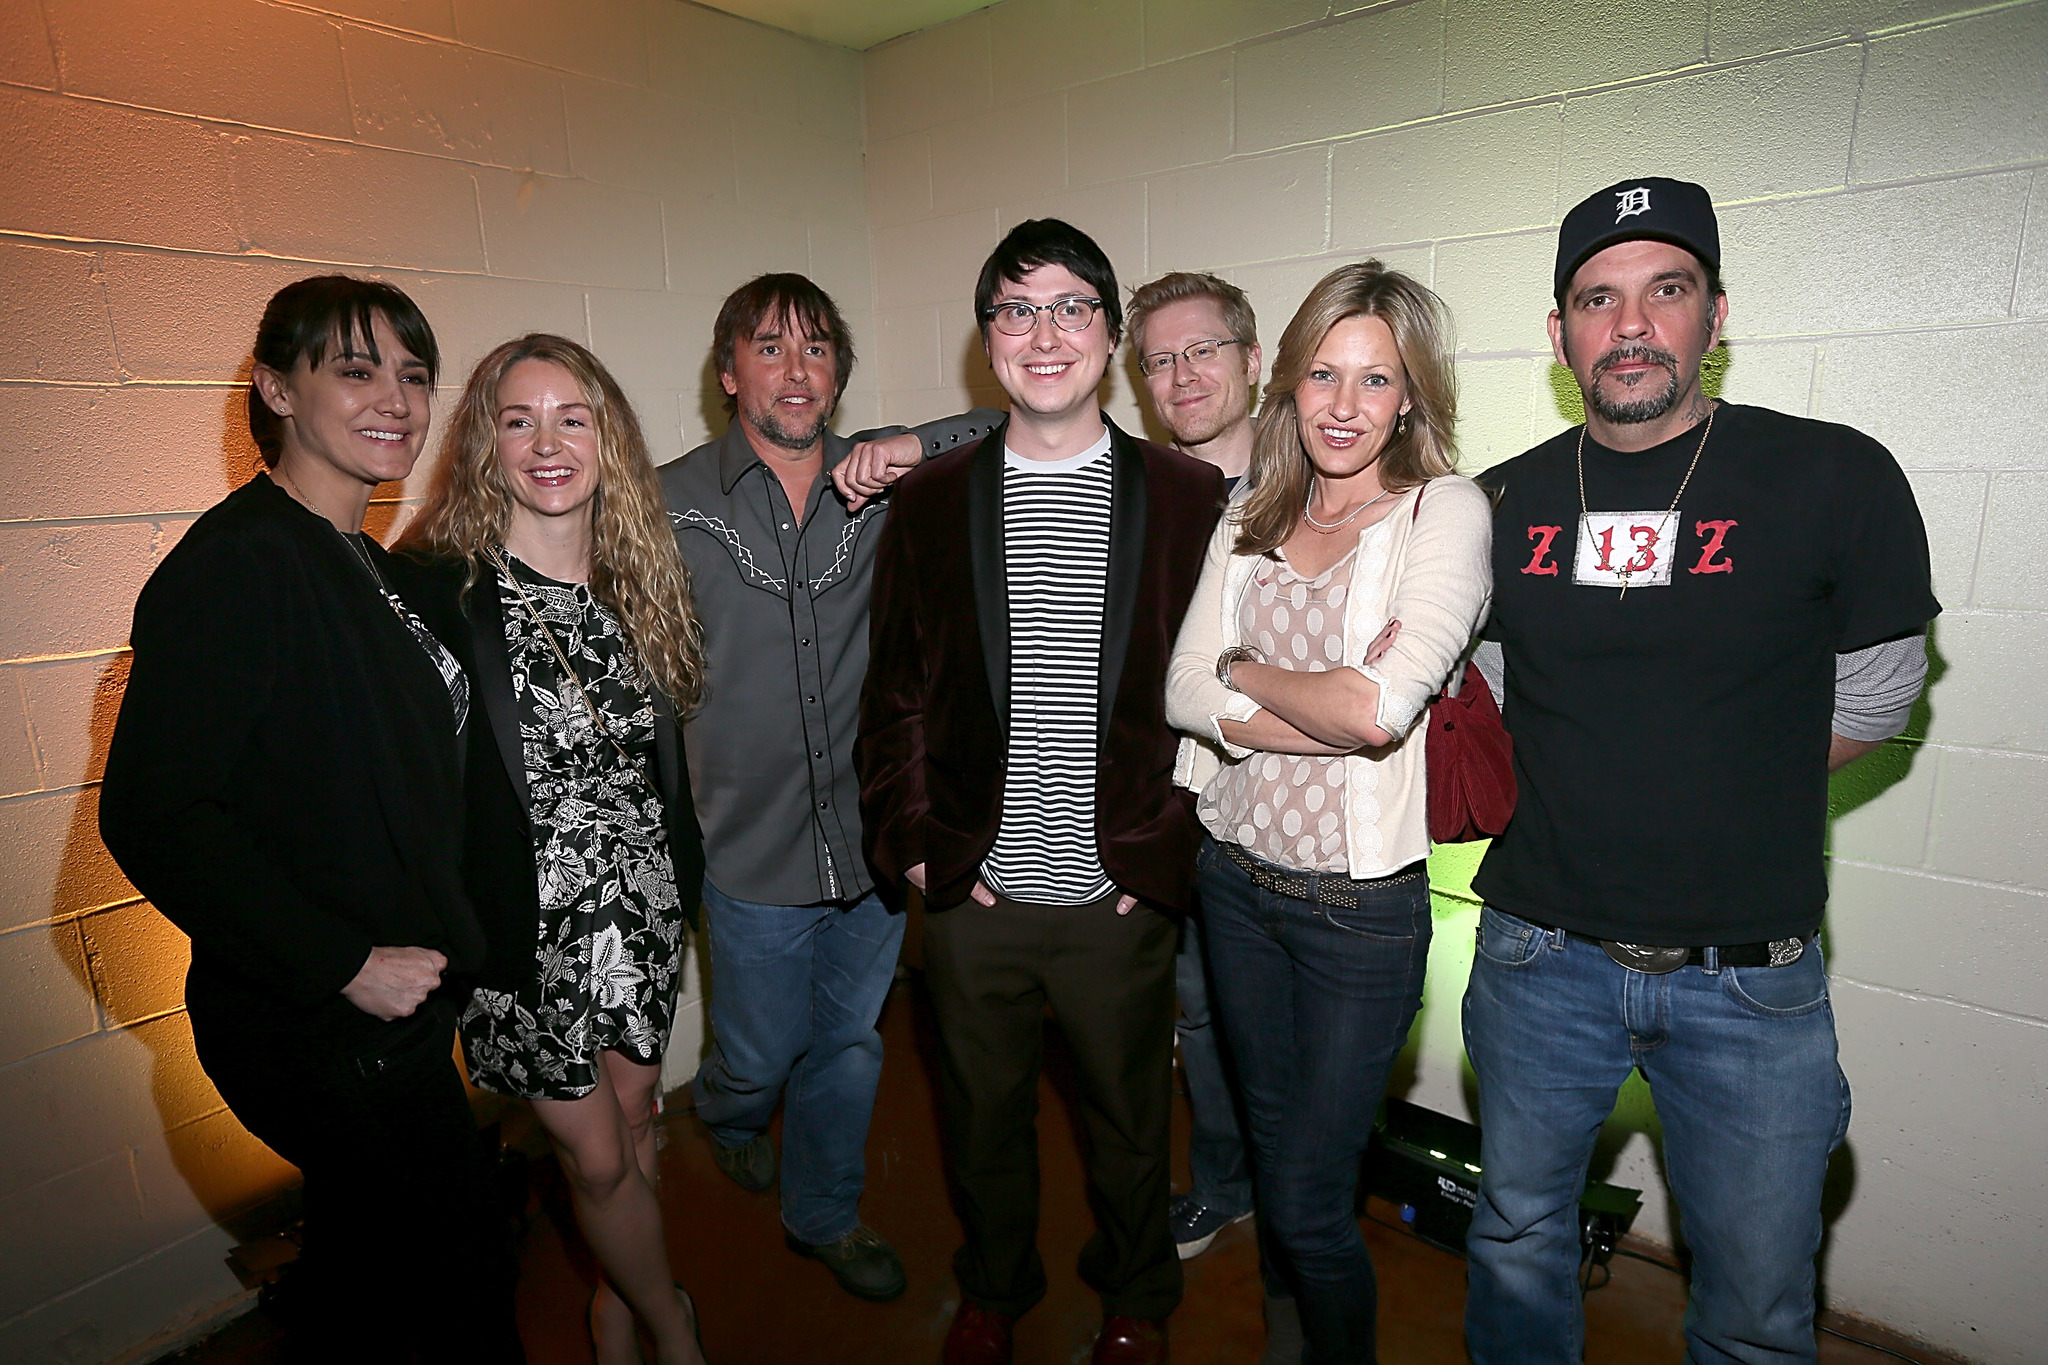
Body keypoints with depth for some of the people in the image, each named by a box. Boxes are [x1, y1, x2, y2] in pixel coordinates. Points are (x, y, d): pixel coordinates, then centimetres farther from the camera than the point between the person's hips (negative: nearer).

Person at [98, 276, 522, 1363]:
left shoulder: (366, 565, 9)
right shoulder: (236, 561, -19)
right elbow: (150, 815, -24)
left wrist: (441, 937, 11)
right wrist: (345, 965, -23)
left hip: (389, 1003, 9)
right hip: (322, 1030, -8)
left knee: (365, 1251, 26)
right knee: (463, 1271, 8)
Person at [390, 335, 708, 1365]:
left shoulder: (637, 582, 2)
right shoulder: (431, 585, -14)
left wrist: (682, 873, 11)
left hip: (641, 904, 4)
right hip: (524, 923, -4)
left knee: (633, 1117, 19)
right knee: (596, 1153, 9)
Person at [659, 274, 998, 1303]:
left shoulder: (884, 483, -2)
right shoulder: (673, 504, -5)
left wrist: (917, 444, -18)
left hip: (874, 839, 2)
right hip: (754, 856, -1)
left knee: (848, 1048, 19)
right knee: (760, 1054, 17)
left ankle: (825, 1214, 46)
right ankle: (728, 1116, 55)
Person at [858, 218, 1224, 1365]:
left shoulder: (1193, 497, -2)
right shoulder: (930, 500, 1)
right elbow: (896, 692, 4)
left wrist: (1175, 840, -6)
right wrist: (914, 839, -2)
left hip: (1125, 892, -1)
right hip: (973, 890, 2)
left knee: (1132, 1116, 19)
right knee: (984, 1111, 20)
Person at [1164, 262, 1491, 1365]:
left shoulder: (1445, 511, -10)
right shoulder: (1249, 520, 5)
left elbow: (1379, 708, -23)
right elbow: (1183, 692, -6)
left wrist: (1246, 672, -8)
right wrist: (1335, 711, -17)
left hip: (1361, 901, -5)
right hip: (1235, 877, 5)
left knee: (1310, 1200, 7)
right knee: (1271, 1139, 25)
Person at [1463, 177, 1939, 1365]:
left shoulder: (1835, 479, -8)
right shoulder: (1505, 500, 0)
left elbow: (1873, 696, 2)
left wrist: (1721, 803, 0)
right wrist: (1568, 795, 2)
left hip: (1751, 978, -1)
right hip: (1541, 954, 2)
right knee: (1519, 1238, 21)